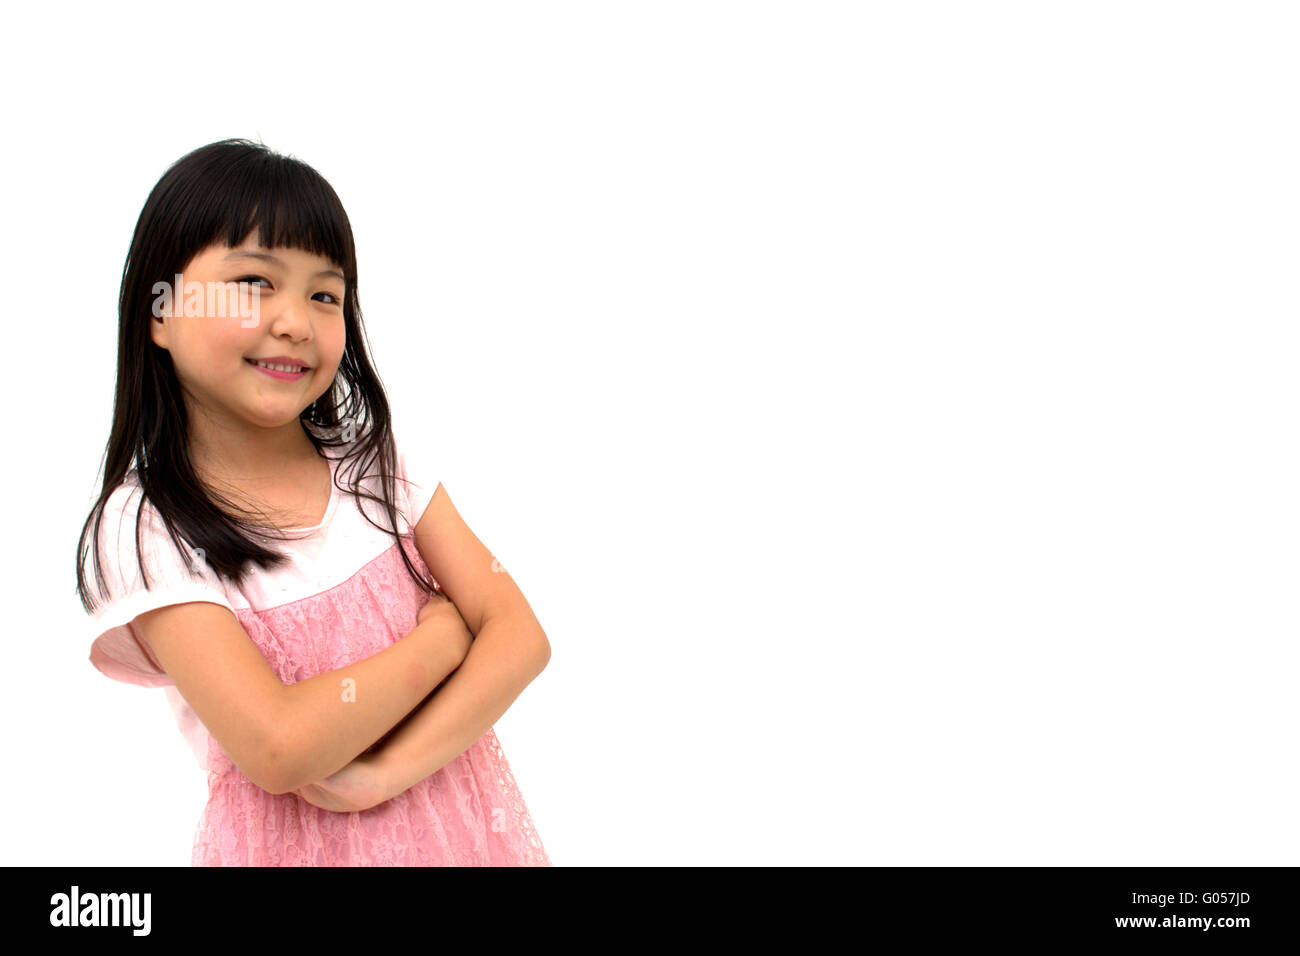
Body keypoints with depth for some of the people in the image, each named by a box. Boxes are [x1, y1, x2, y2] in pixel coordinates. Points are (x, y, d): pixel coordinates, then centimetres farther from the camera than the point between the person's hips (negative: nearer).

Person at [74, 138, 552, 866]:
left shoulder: (382, 463, -4)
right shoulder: (144, 534, -16)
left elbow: (521, 636, -10)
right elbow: (281, 749, -26)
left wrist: (388, 767, -23)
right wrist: (444, 632, -16)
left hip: (461, 818, 4)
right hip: (294, 842, -3)